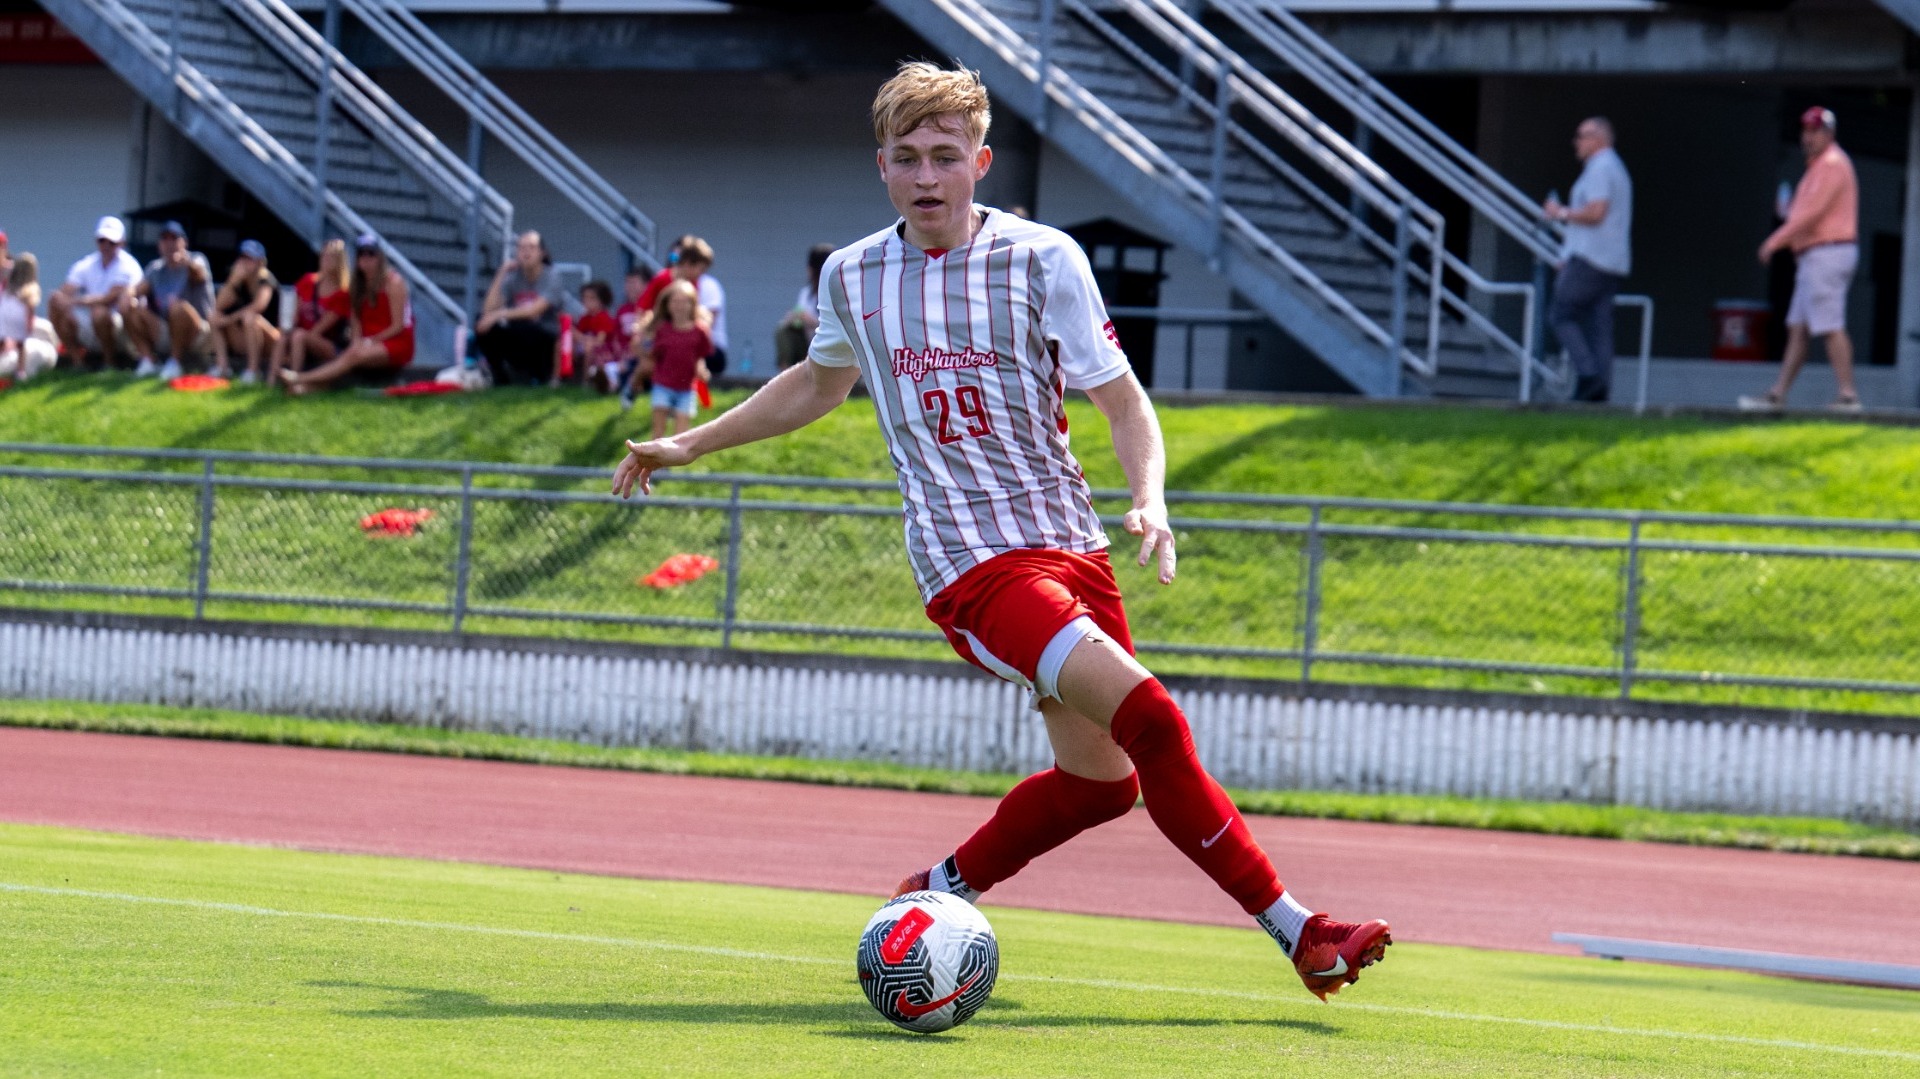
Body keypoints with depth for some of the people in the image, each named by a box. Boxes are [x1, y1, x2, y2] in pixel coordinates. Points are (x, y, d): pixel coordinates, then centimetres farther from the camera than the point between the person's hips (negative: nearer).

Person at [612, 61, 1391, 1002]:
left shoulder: (1042, 258, -1)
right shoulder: (852, 276, 4)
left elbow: (1123, 401, 2)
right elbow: (819, 384, 26)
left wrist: (1149, 502, -16)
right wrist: (690, 445, 29)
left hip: (1070, 544, 3)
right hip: (971, 562, -3)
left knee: (1098, 775, 6)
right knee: (1147, 718, -21)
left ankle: (941, 892, 30)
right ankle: (1293, 929, -17)